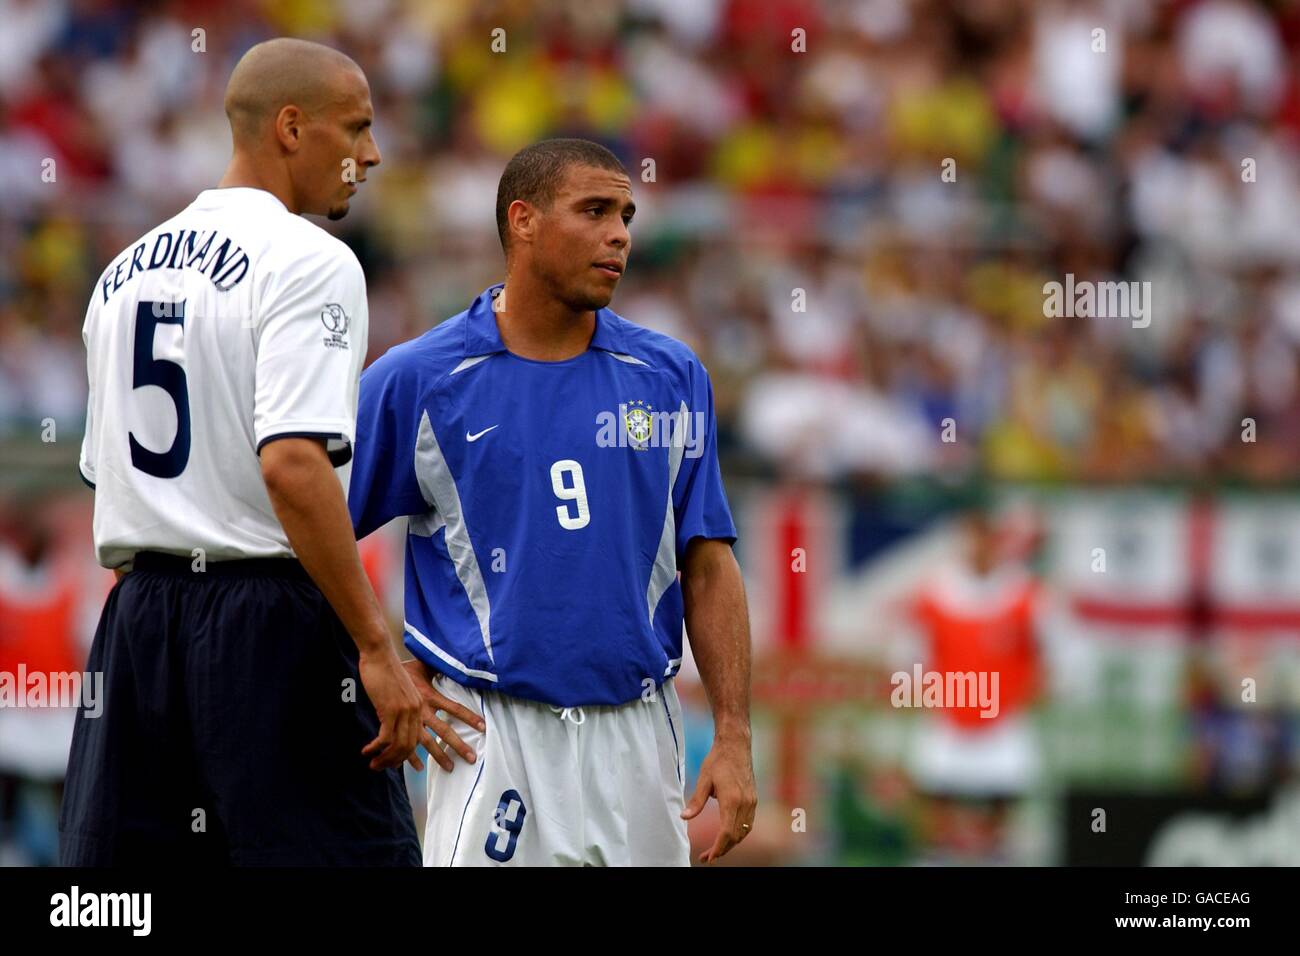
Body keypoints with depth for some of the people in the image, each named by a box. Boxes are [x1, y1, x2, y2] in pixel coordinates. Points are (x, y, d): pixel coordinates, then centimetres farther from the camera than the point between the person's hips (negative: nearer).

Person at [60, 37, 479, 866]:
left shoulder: (125, 271, 15)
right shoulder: (307, 262, -10)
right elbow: (293, 463, -21)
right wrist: (375, 648, -21)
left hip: (137, 621, 8)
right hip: (272, 627, -8)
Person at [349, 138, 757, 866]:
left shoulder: (672, 377, 6)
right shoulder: (418, 381, -3)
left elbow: (708, 566, 7)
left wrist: (734, 738, 0)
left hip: (638, 736, 3)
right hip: (496, 739, -3)